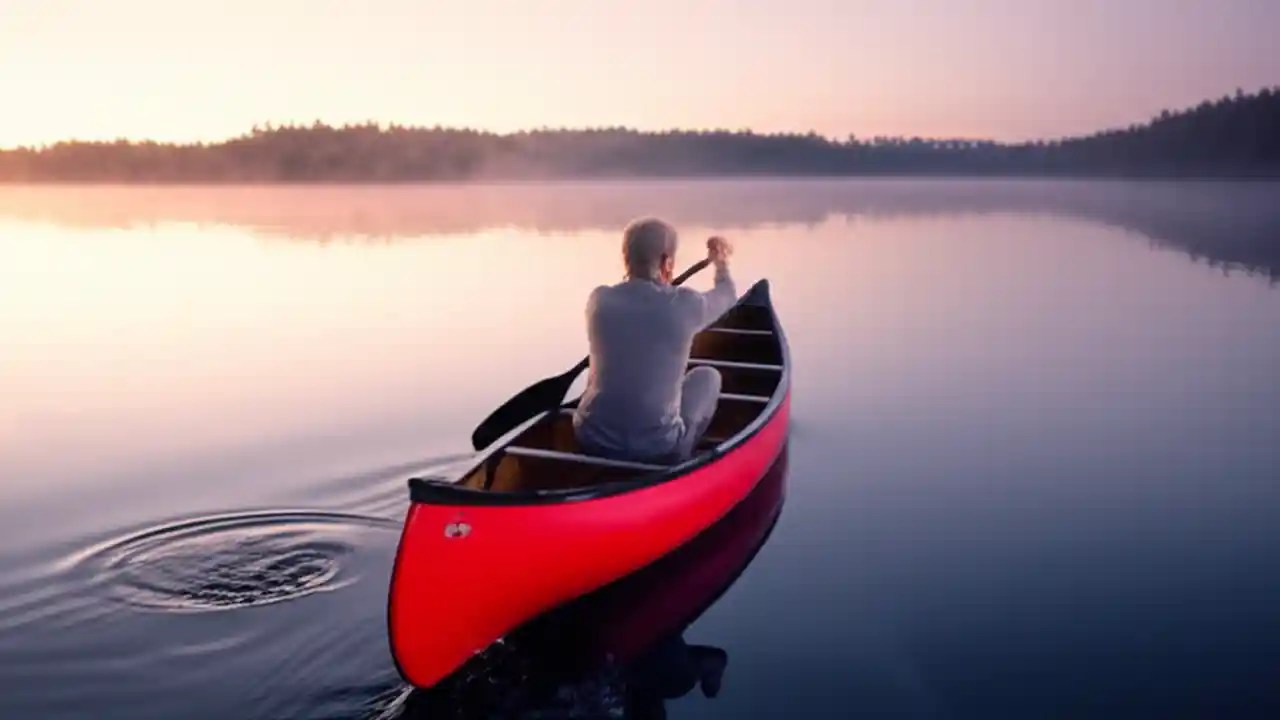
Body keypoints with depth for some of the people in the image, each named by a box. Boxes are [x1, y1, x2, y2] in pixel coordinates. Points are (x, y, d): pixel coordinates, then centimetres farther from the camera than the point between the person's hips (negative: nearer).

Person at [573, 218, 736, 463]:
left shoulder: (599, 300, -4)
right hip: (658, 448, -3)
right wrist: (722, 263, 36)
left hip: (591, 438, 3)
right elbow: (727, 297, 14)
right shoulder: (685, 305, -10)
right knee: (707, 376, 23)